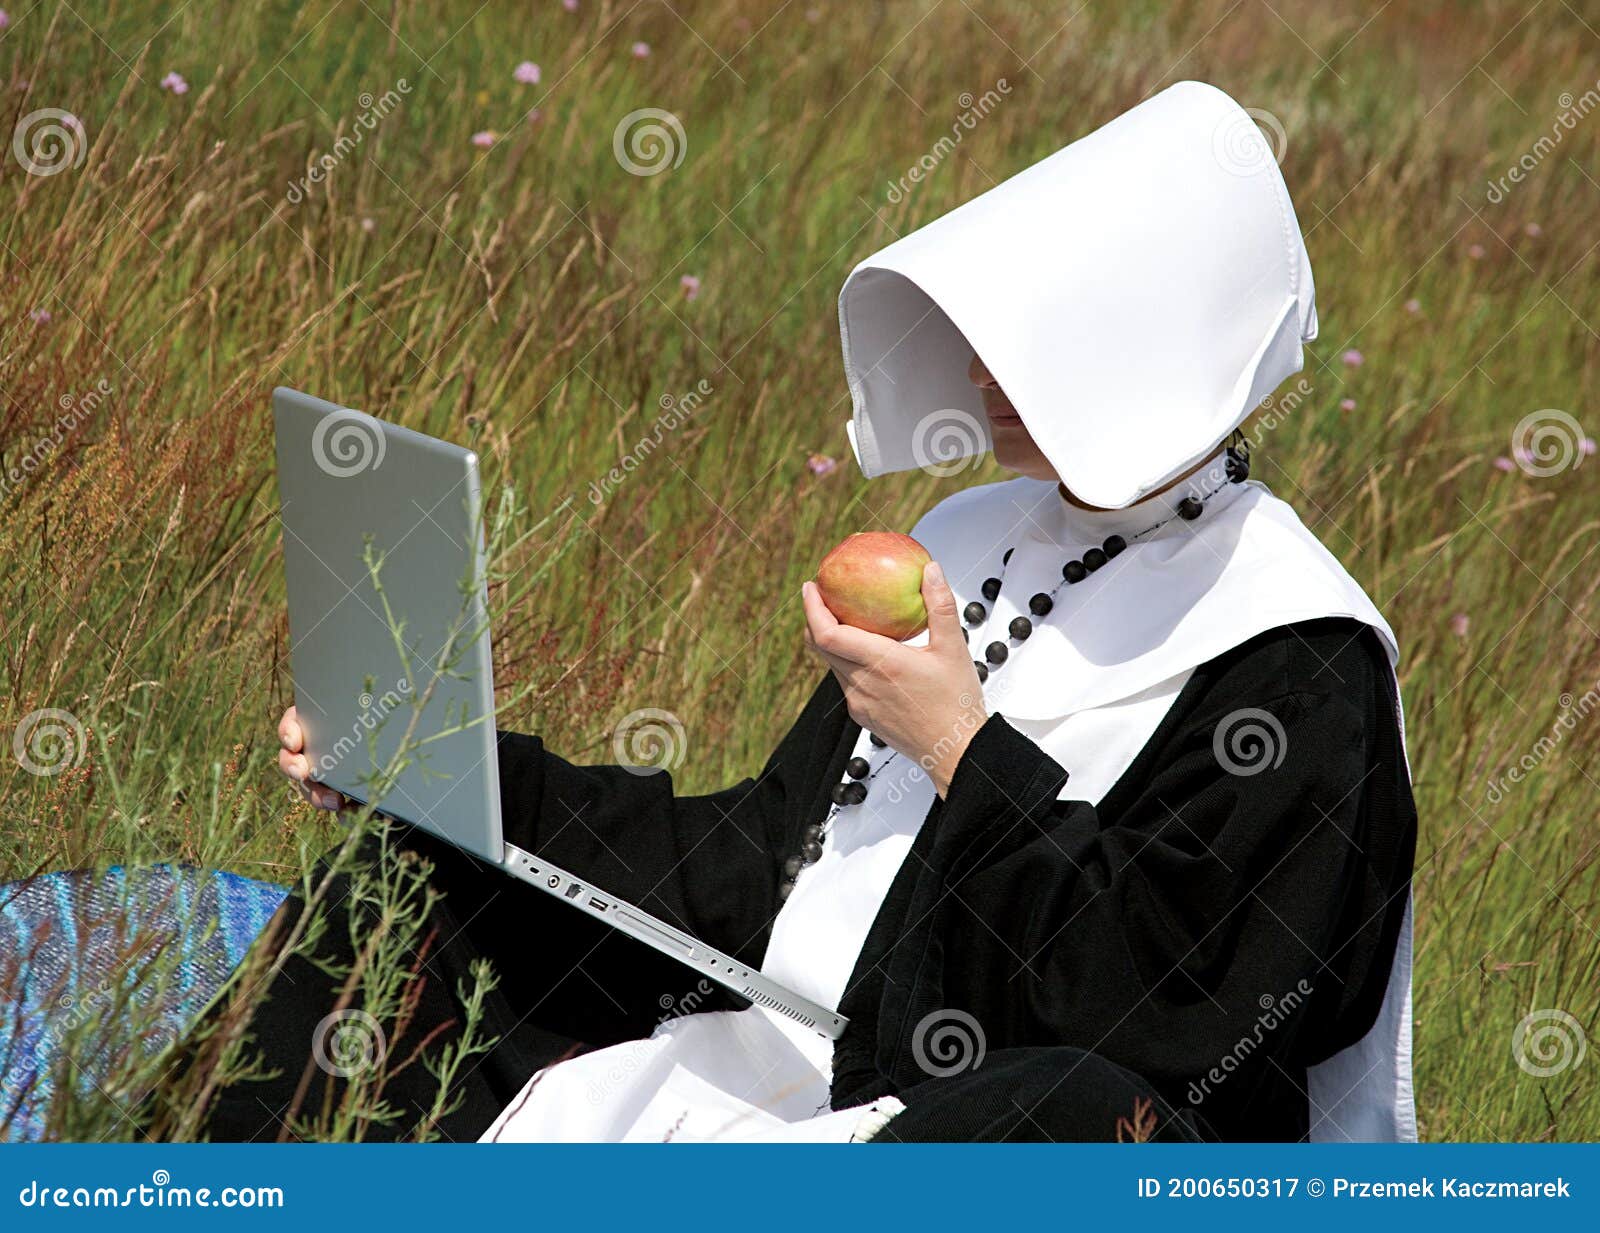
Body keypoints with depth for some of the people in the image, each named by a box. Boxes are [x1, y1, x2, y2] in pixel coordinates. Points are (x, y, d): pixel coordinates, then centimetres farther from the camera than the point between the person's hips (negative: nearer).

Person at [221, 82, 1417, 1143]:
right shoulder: (977, 545, 14)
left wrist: (959, 749, -15)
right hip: (762, 1063, 8)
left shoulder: (1295, 661, -9)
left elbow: (1169, 1012, -17)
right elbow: (758, 863, 14)